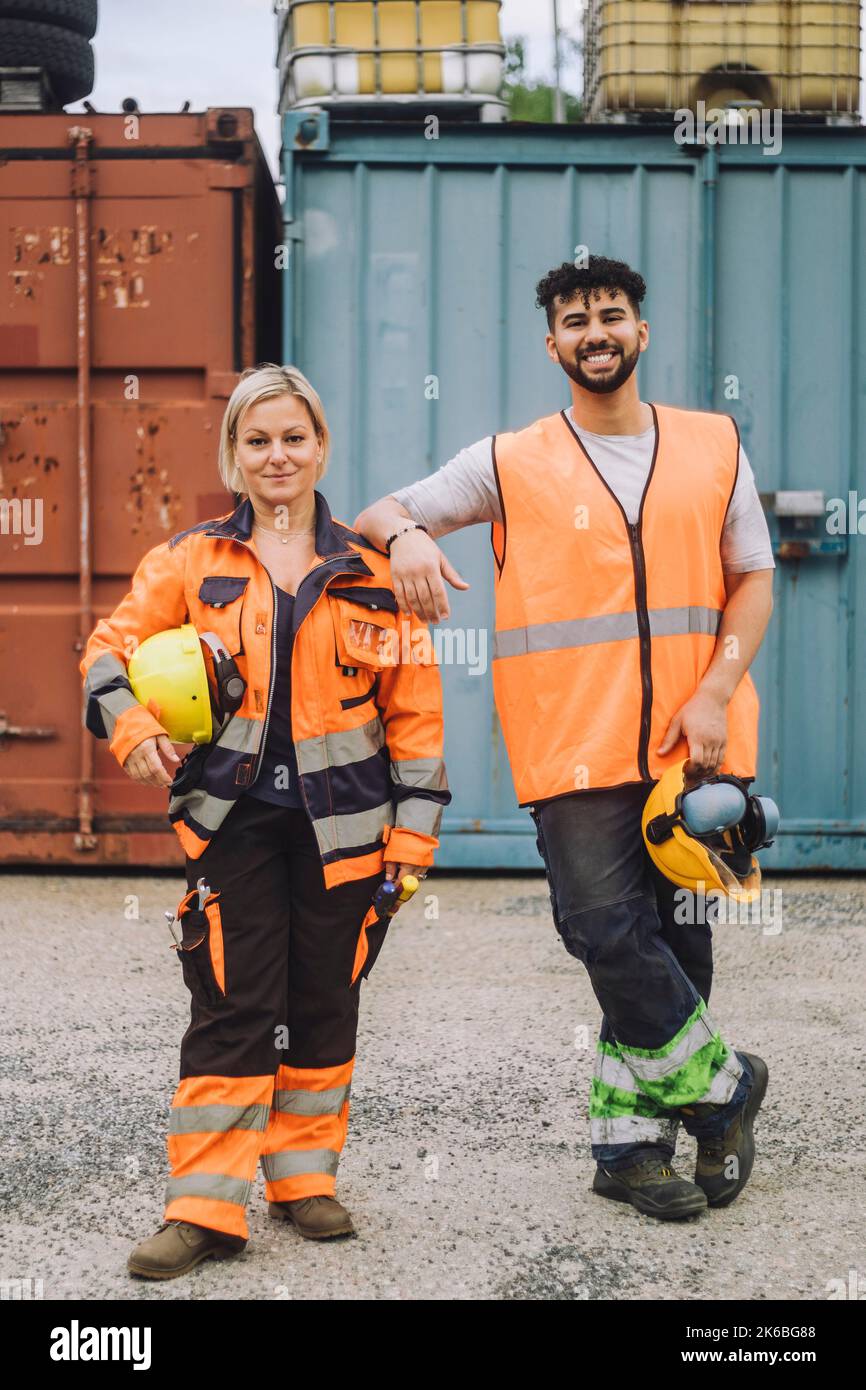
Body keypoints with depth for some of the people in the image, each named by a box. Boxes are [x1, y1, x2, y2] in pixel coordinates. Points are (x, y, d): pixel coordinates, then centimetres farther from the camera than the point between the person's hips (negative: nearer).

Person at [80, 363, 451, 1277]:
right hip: (231, 816, -1)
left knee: (325, 1005, 9)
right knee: (232, 1008, -5)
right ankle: (206, 1206, 0)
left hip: (340, 823, 1)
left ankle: (304, 1177, 24)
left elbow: (414, 706, 5)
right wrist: (131, 727, -13)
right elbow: (112, 649, 7)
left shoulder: (369, 571, 4)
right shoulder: (191, 561, 4)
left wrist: (414, 829, 0)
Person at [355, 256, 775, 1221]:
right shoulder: (511, 464, 5)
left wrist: (716, 691, -5)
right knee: (610, 933, -12)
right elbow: (377, 516, 6)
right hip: (577, 748, -2)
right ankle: (722, 1082, 12)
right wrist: (407, 535, -19)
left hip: (693, 745, 2)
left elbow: (753, 580, 10)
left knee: (676, 940, 7)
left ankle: (630, 1141, 21)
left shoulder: (714, 447, 10)